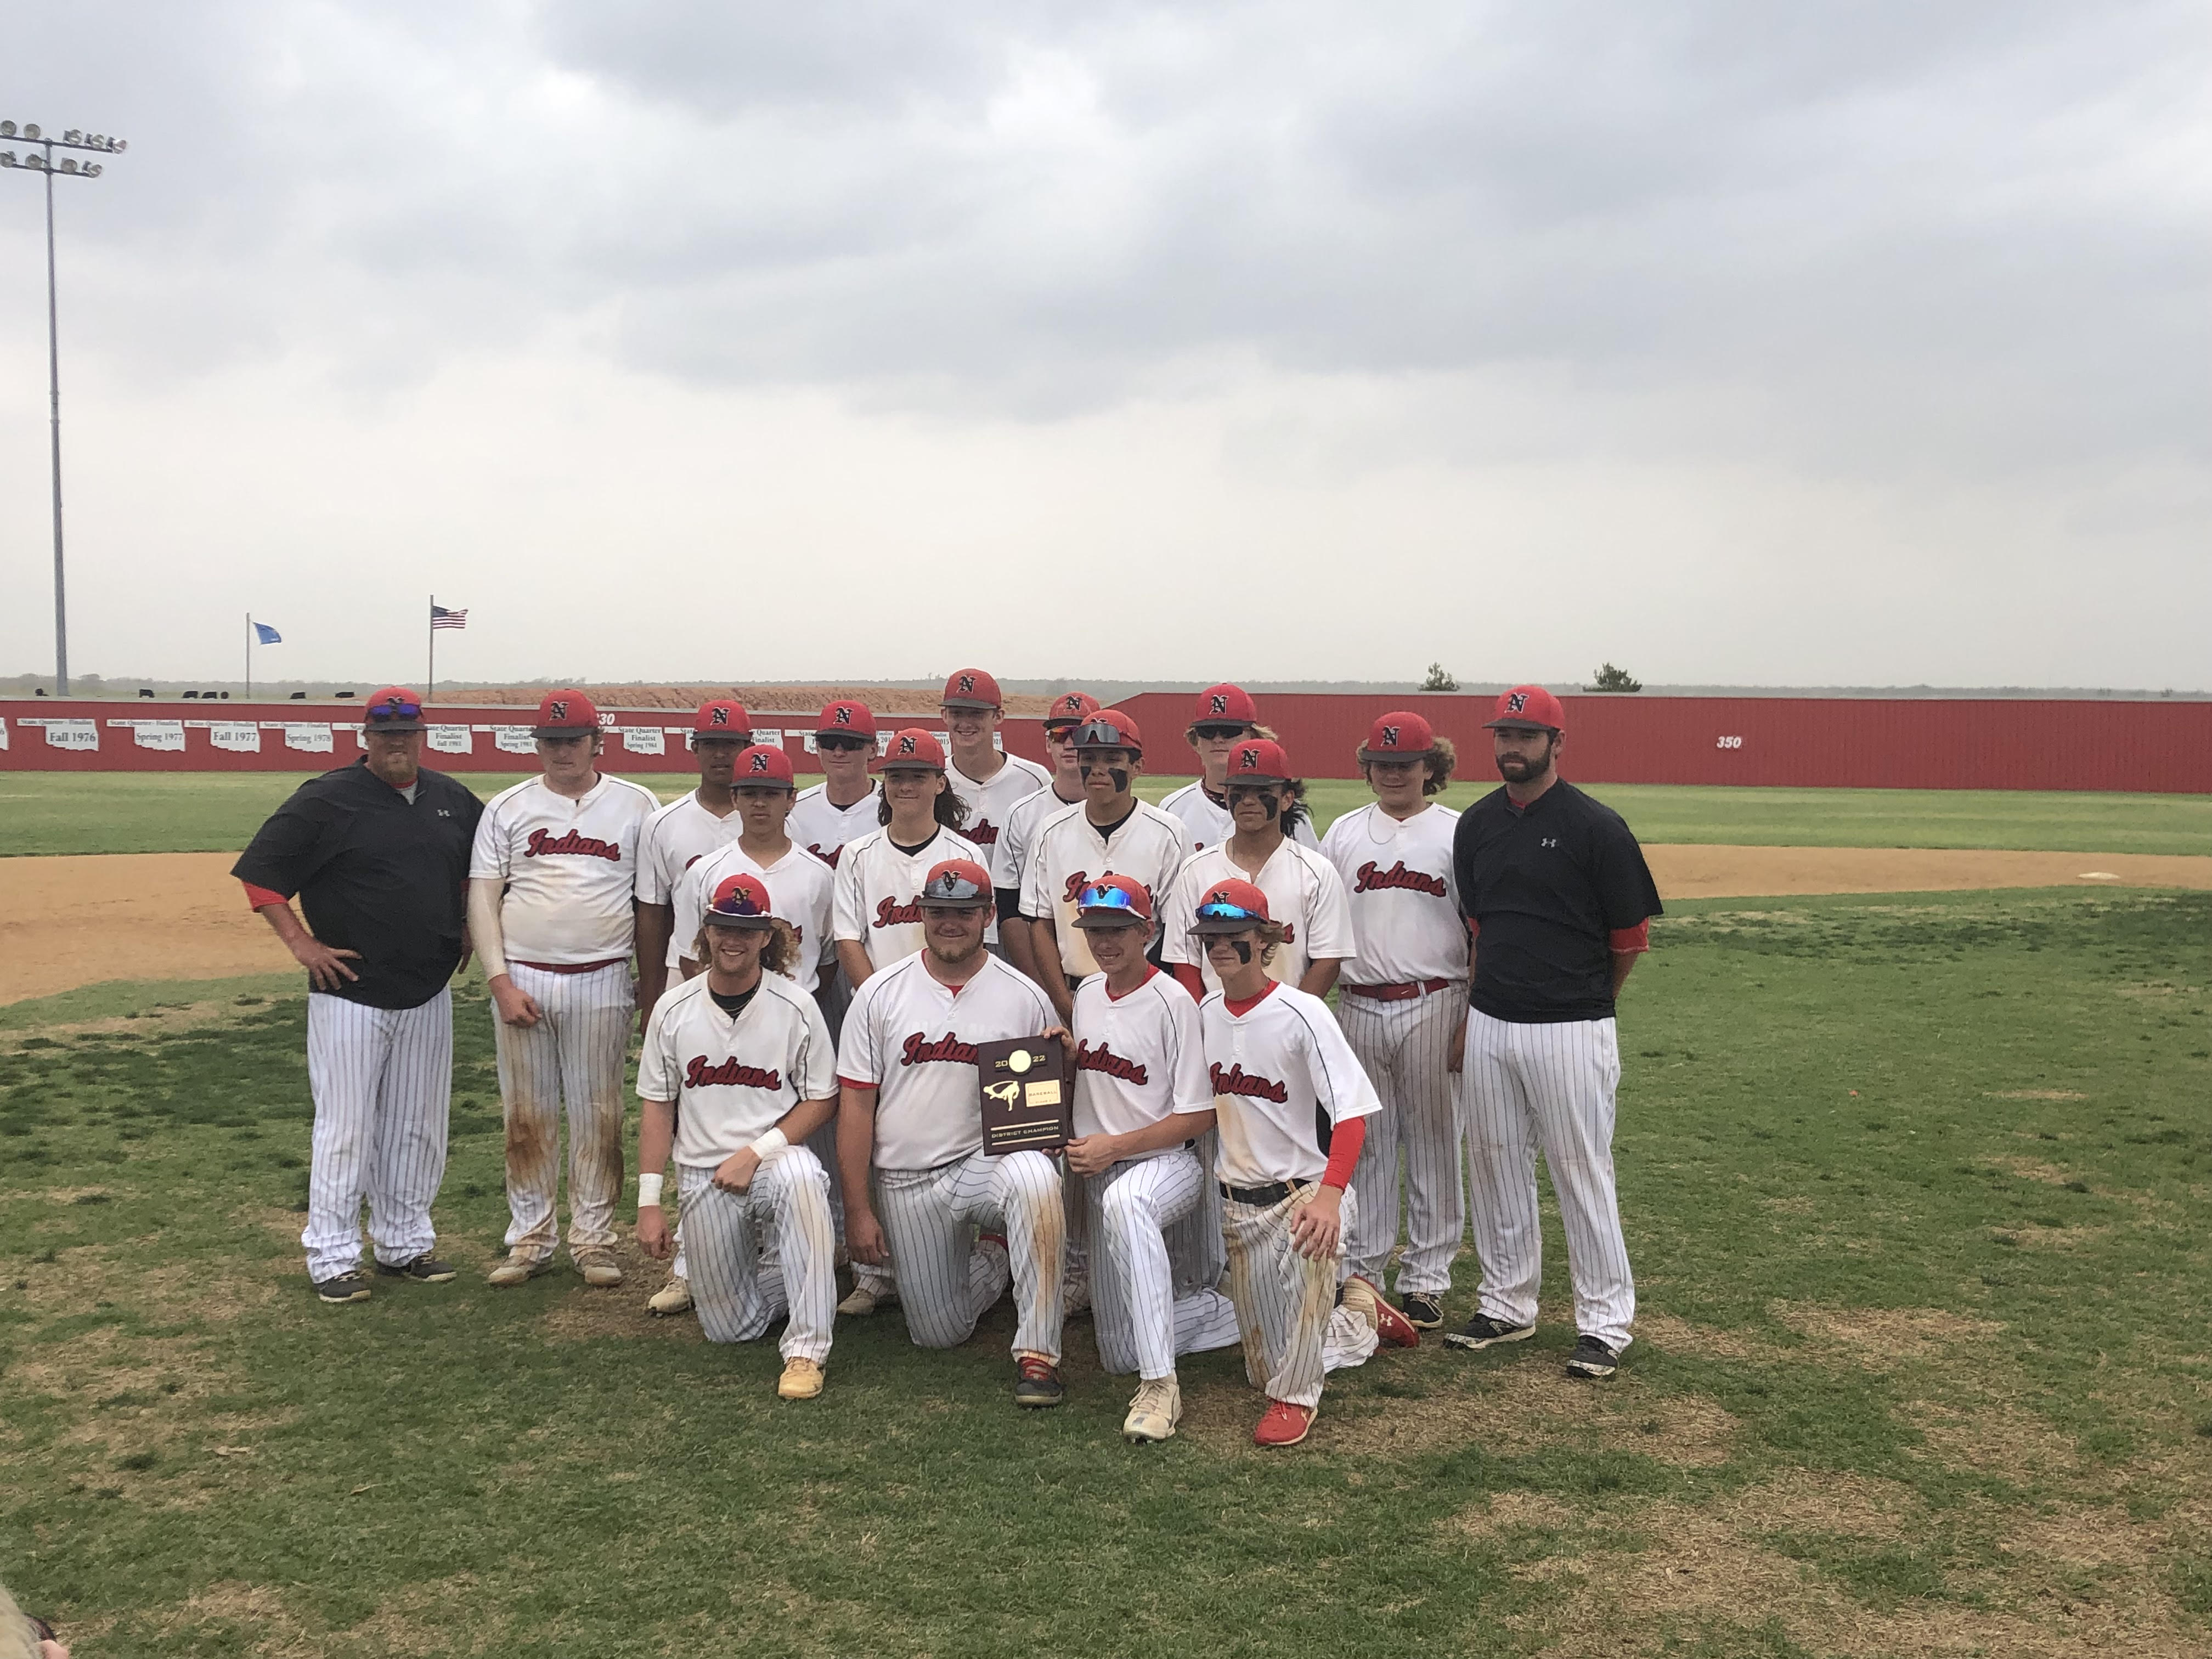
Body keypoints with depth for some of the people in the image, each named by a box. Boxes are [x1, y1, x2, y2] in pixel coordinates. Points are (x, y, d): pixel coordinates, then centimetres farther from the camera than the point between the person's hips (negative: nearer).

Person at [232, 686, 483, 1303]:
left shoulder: (453, 800, 9)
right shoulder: (327, 799, -7)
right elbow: (260, 871, -7)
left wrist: (467, 927, 13)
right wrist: (302, 944, -11)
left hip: (429, 996, 5)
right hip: (351, 993, -5)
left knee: (418, 1128, 12)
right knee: (345, 1129, -1)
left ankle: (404, 1245, 24)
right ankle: (333, 1257, 9)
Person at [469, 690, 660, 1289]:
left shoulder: (636, 805, 5)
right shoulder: (507, 807, 6)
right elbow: (483, 897, 3)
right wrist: (500, 981, -7)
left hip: (602, 982, -1)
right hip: (522, 980, 1)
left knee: (599, 1115, 4)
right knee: (526, 1117, 6)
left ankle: (593, 1240, 15)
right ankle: (530, 1240, 18)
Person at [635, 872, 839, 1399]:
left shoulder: (796, 1007, -5)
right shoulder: (674, 1010, 2)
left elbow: (822, 1099, -3)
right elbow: (656, 1107, 6)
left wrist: (756, 1151, -16)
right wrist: (649, 1202, 0)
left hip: (776, 1161, -3)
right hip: (703, 1177, 3)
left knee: (800, 1177, -41)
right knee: (728, 1329, 1)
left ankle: (806, 1351, -32)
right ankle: (799, 1279, 35)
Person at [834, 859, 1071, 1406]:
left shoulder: (1025, 998, 0)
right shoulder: (879, 994, 0)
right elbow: (856, 1104, 0)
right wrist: (857, 1210, -4)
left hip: (992, 1159, -1)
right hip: (906, 1182, 2)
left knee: (1035, 1179, -37)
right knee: (938, 1335, 3)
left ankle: (1038, 1354, -27)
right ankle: (990, 1260, 36)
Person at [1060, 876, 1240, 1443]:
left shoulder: (1173, 1001, -12)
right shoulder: (1086, 994, 9)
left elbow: (1200, 1115, -14)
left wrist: (1113, 1147, -19)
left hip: (1168, 1163, -7)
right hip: (1100, 1175, 7)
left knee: (1125, 1200, -45)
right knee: (1120, 1354, 4)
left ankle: (1161, 1386, -45)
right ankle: (1245, 1308, 23)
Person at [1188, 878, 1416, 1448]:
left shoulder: (1302, 1013, -16)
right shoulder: (1206, 1012, 3)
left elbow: (1352, 1114, -24)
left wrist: (1329, 1196, -39)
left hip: (1303, 1188, -6)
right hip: (1237, 1202, 6)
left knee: (1308, 1246, -42)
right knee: (1265, 1370, 10)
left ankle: (1296, 1398, -20)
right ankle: (1361, 1314, 37)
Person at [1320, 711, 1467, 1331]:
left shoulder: (1458, 833, 1)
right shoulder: (1344, 832, 10)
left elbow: (1481, 933, 0)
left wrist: (1471, 1020, -5)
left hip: (1433, 1006, -3)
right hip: (1359, 1007, 3)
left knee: (1433, 1142, 4)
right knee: (1363, 1142, 9)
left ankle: (1425, 1277, 14)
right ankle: (1359, 1271, 19)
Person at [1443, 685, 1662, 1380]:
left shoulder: (1596, 827, -9)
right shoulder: (1476, 825, 7)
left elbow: (1631, 936, -2)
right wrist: (1476, 1006, 14)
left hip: (1571, 1030, -5)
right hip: (1489, 1026, 6)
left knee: (1583, 1172, 1)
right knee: (1495, 1165, 13)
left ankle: (1604, 1319, 14)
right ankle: (1507, 1304, 27)